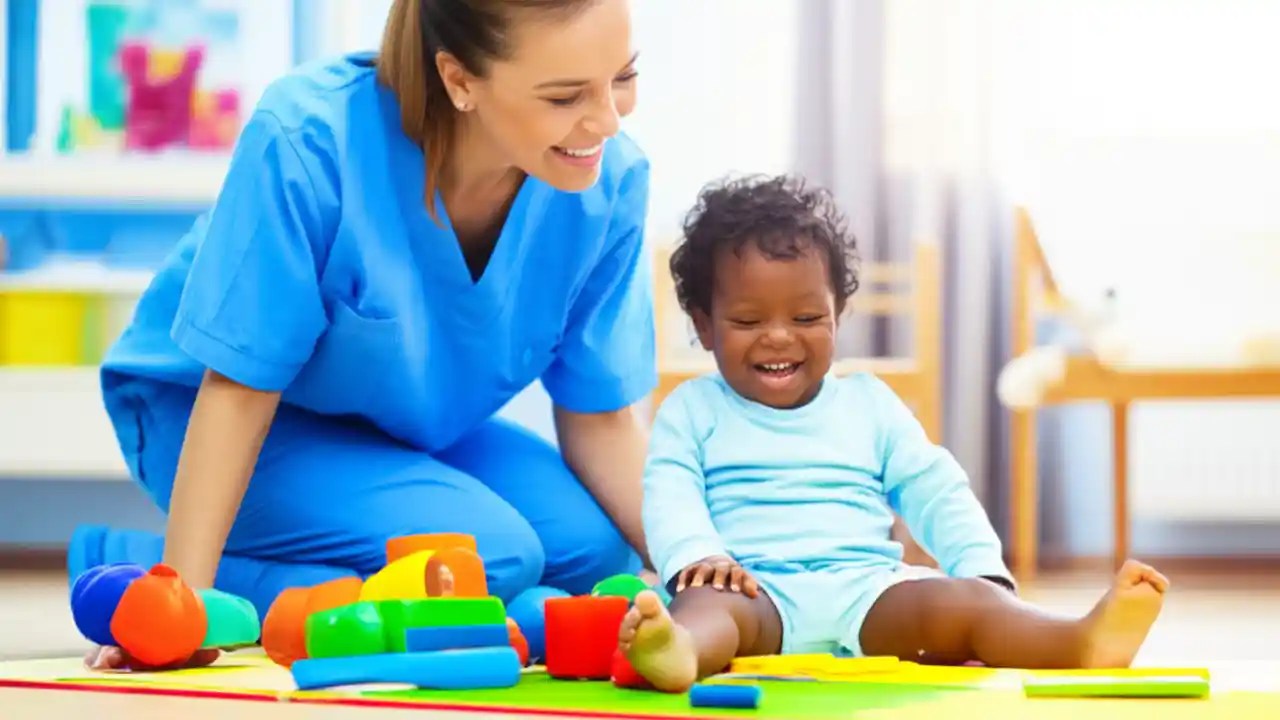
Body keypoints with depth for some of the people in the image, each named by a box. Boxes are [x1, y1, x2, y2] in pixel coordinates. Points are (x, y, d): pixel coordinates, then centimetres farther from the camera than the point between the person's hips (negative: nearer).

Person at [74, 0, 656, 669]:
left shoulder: (610, 180, -19)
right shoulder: (310, 138, -33)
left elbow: (600, 416, -9)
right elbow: (239, 386, -26)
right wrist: (183, 599, -30)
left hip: (407, 426, 6)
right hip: (229, 417, -6)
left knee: (594, 554, -18)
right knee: (486, 560, -27)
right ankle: (128, 566, -16)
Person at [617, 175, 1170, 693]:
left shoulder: (869, 402, 23)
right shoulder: (691, 411, 16)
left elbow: (937, 494, 17)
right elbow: (671, 499, 2)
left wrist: (986, 576, 0)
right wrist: (697, 558, -21)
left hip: (868, 589, 2)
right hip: (760, 593, -2)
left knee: (958, 599, -28)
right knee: (711, 602, -38)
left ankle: (1079, 644, -56)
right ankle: (680, 650, -74)